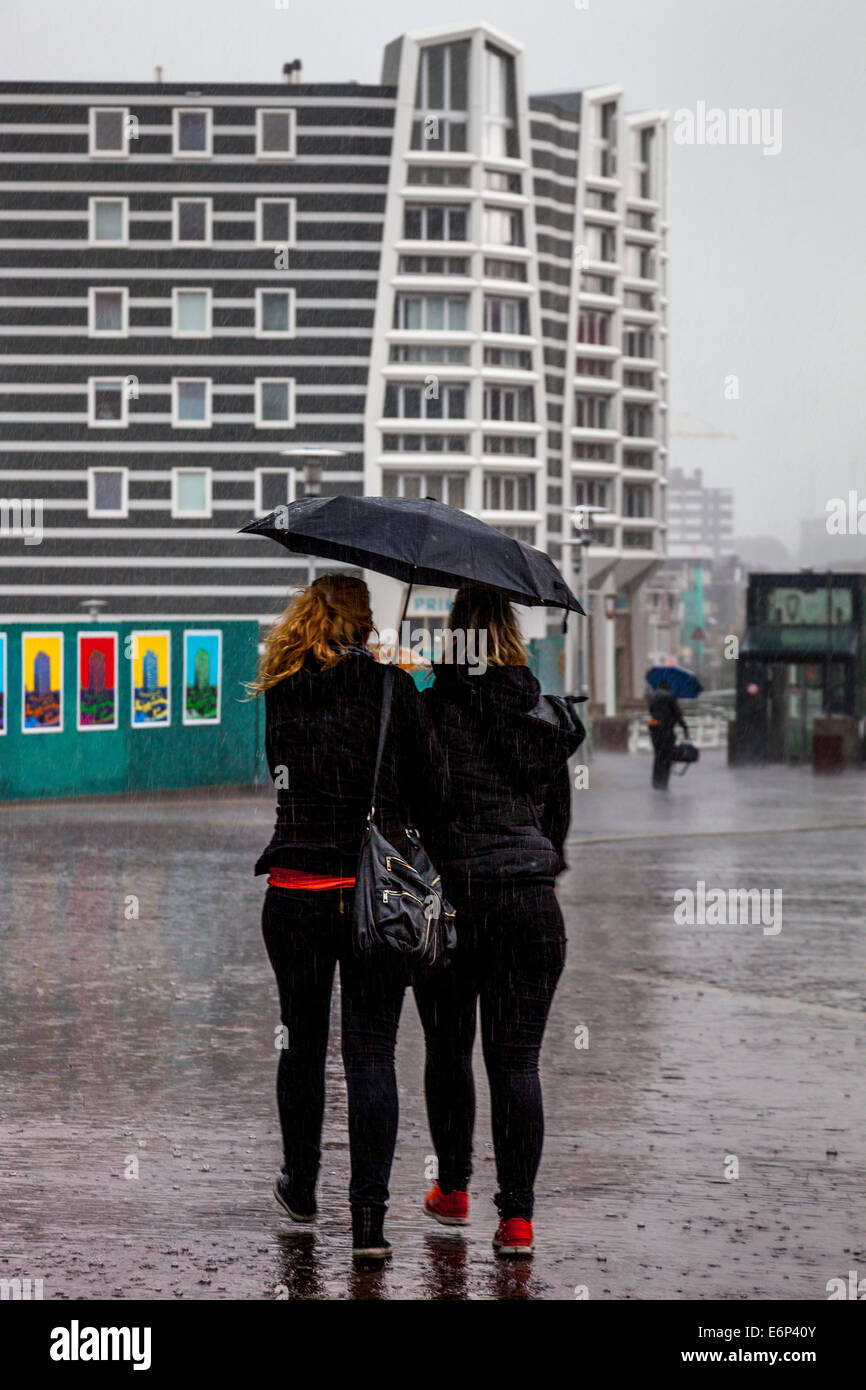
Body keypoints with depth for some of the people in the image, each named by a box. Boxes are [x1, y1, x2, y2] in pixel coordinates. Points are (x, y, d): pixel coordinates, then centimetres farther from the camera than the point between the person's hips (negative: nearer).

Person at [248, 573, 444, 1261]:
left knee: (302, 1040, 18)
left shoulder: (281, 693, 4)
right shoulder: (389, 682, -4)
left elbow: (288, 783, 8)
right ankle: (369, 1217, -6)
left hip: (296, 890, 2)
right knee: (372, 1050, 1)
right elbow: (431, 784, -3)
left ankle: (301, 1187, 35)